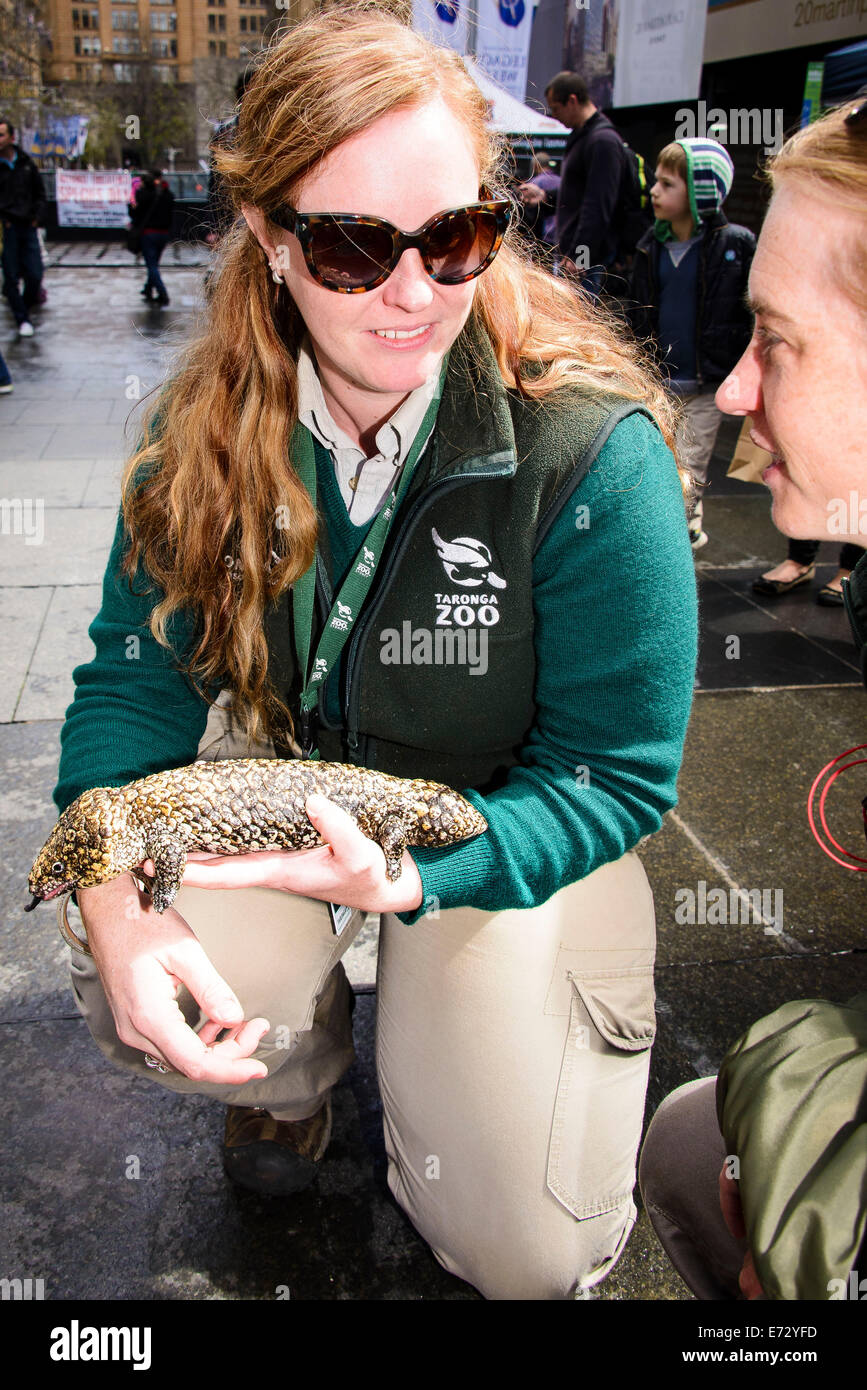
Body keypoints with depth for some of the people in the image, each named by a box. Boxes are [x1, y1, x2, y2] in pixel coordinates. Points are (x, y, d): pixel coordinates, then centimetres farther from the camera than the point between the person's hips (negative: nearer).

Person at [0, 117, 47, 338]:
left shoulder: (25, 162, 7)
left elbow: (39, 191, 16)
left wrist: (37, 215, 5)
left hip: (27, 227, 3)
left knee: (35, 275, 2)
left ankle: (26, 305, 28)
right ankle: (22, 319, 9)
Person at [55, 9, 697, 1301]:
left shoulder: (594, 452, -26)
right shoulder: (213, 427, -12)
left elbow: (616, 774, -19)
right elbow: (138, 670, -7)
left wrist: (407, 878, -34)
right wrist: (117, 899, -25)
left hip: (506, 821, -3)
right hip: (284, 768, 4)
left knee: (526, 1247, -11)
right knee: (152, 1010, -23)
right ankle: (298, 1067, 16)